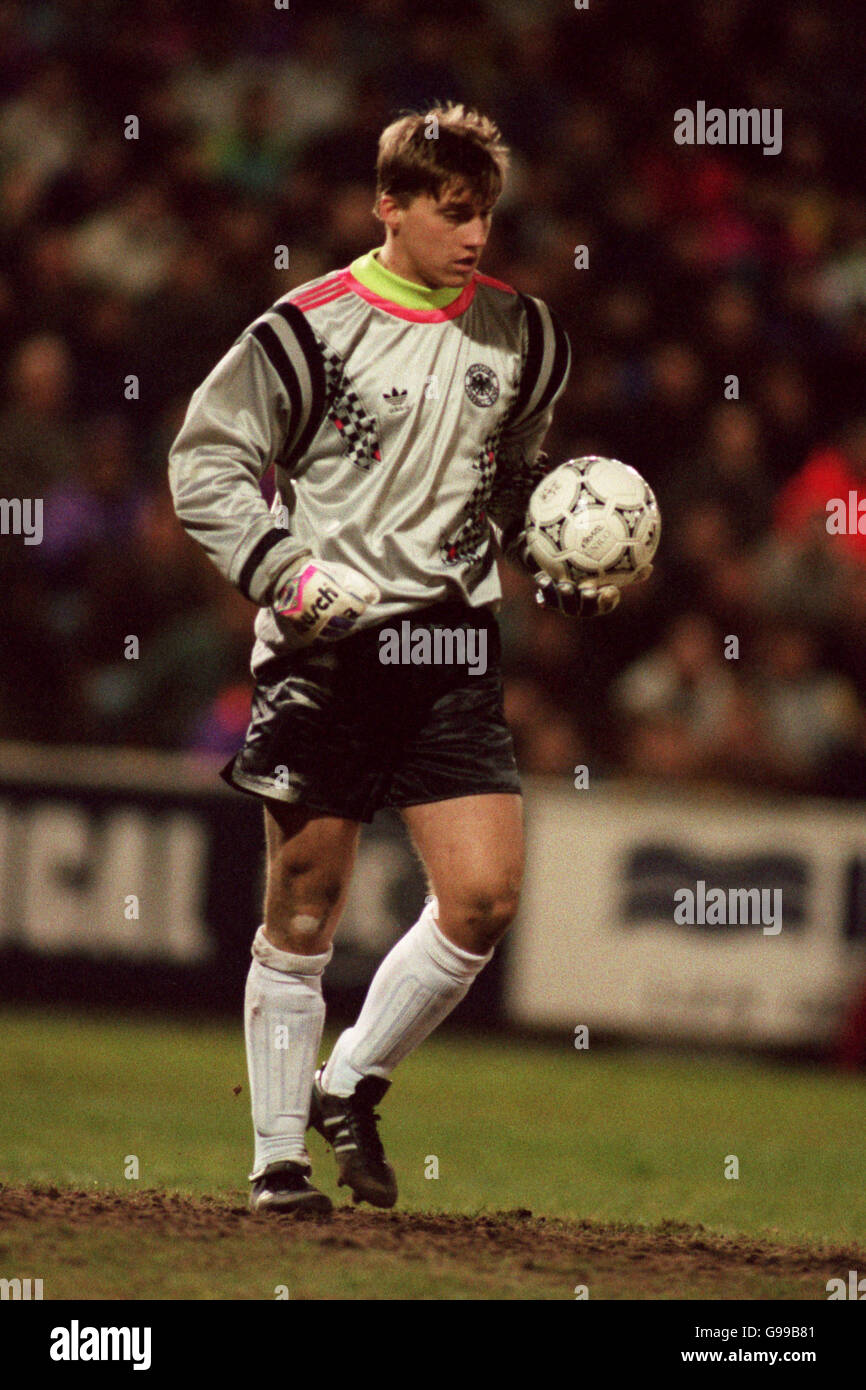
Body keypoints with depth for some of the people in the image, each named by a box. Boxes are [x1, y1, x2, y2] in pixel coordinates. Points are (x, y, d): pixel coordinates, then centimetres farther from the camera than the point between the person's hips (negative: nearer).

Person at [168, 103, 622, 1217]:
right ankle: (279, 1157, 14)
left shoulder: (520, 339, 8)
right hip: (325, 653, -4)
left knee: (485, 895, -8)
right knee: (304, 909, 2)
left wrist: (562, 568, 8)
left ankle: (350, 1087, 13)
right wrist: (284, 569, -14)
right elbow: (205, 461, -1)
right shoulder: (312, 330, -7)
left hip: (453, 650, 4)